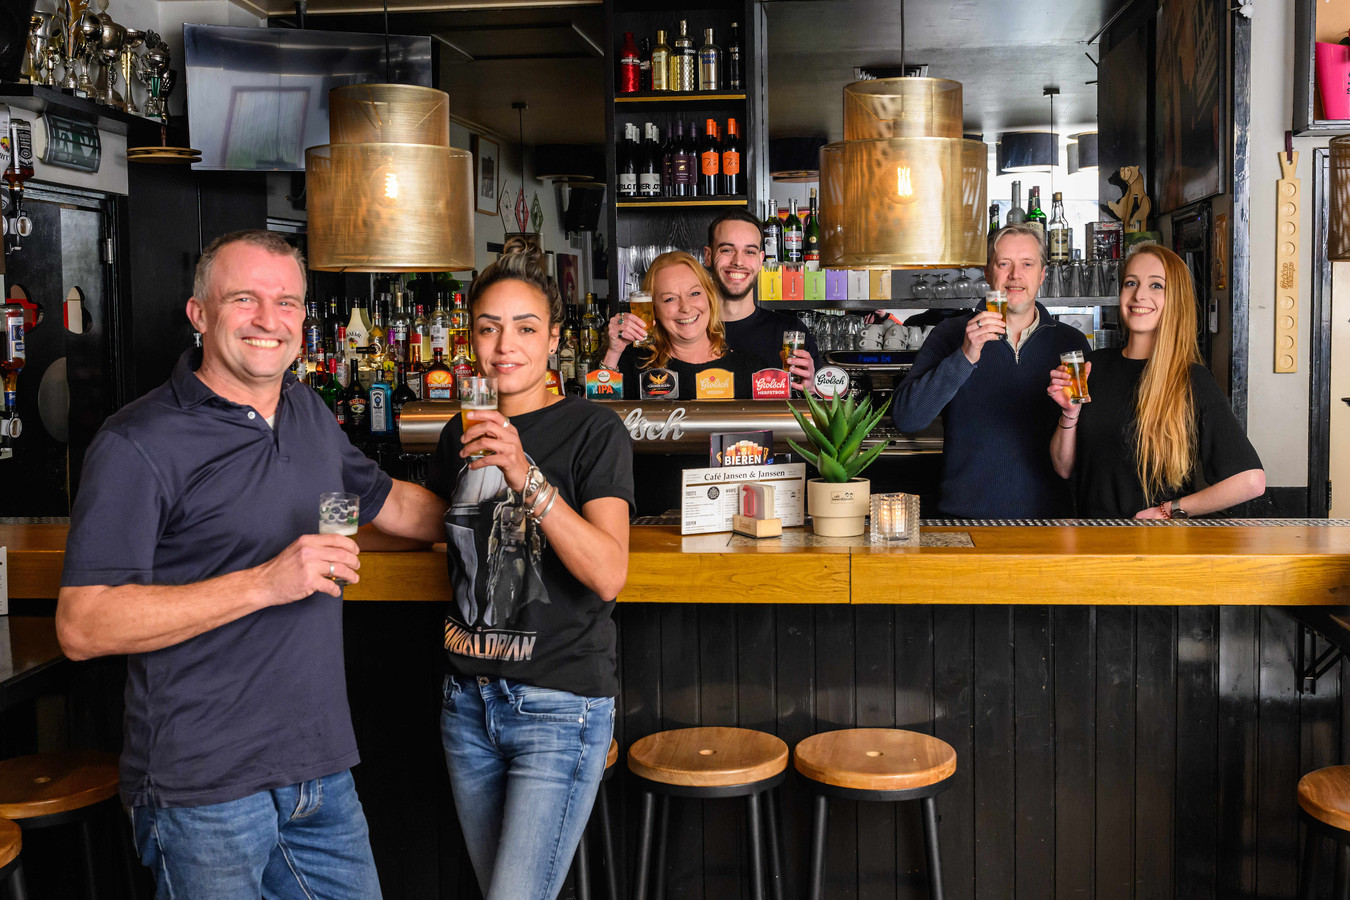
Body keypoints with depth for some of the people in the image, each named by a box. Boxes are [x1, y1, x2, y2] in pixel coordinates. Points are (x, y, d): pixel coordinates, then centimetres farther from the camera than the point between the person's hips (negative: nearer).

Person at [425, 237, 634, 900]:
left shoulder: (592, 430, -9)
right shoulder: (462, 434, 8)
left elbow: (608, 574, -22)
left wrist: (526, 477, -31)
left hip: (560, 703, -6)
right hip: (469, 697, 6)